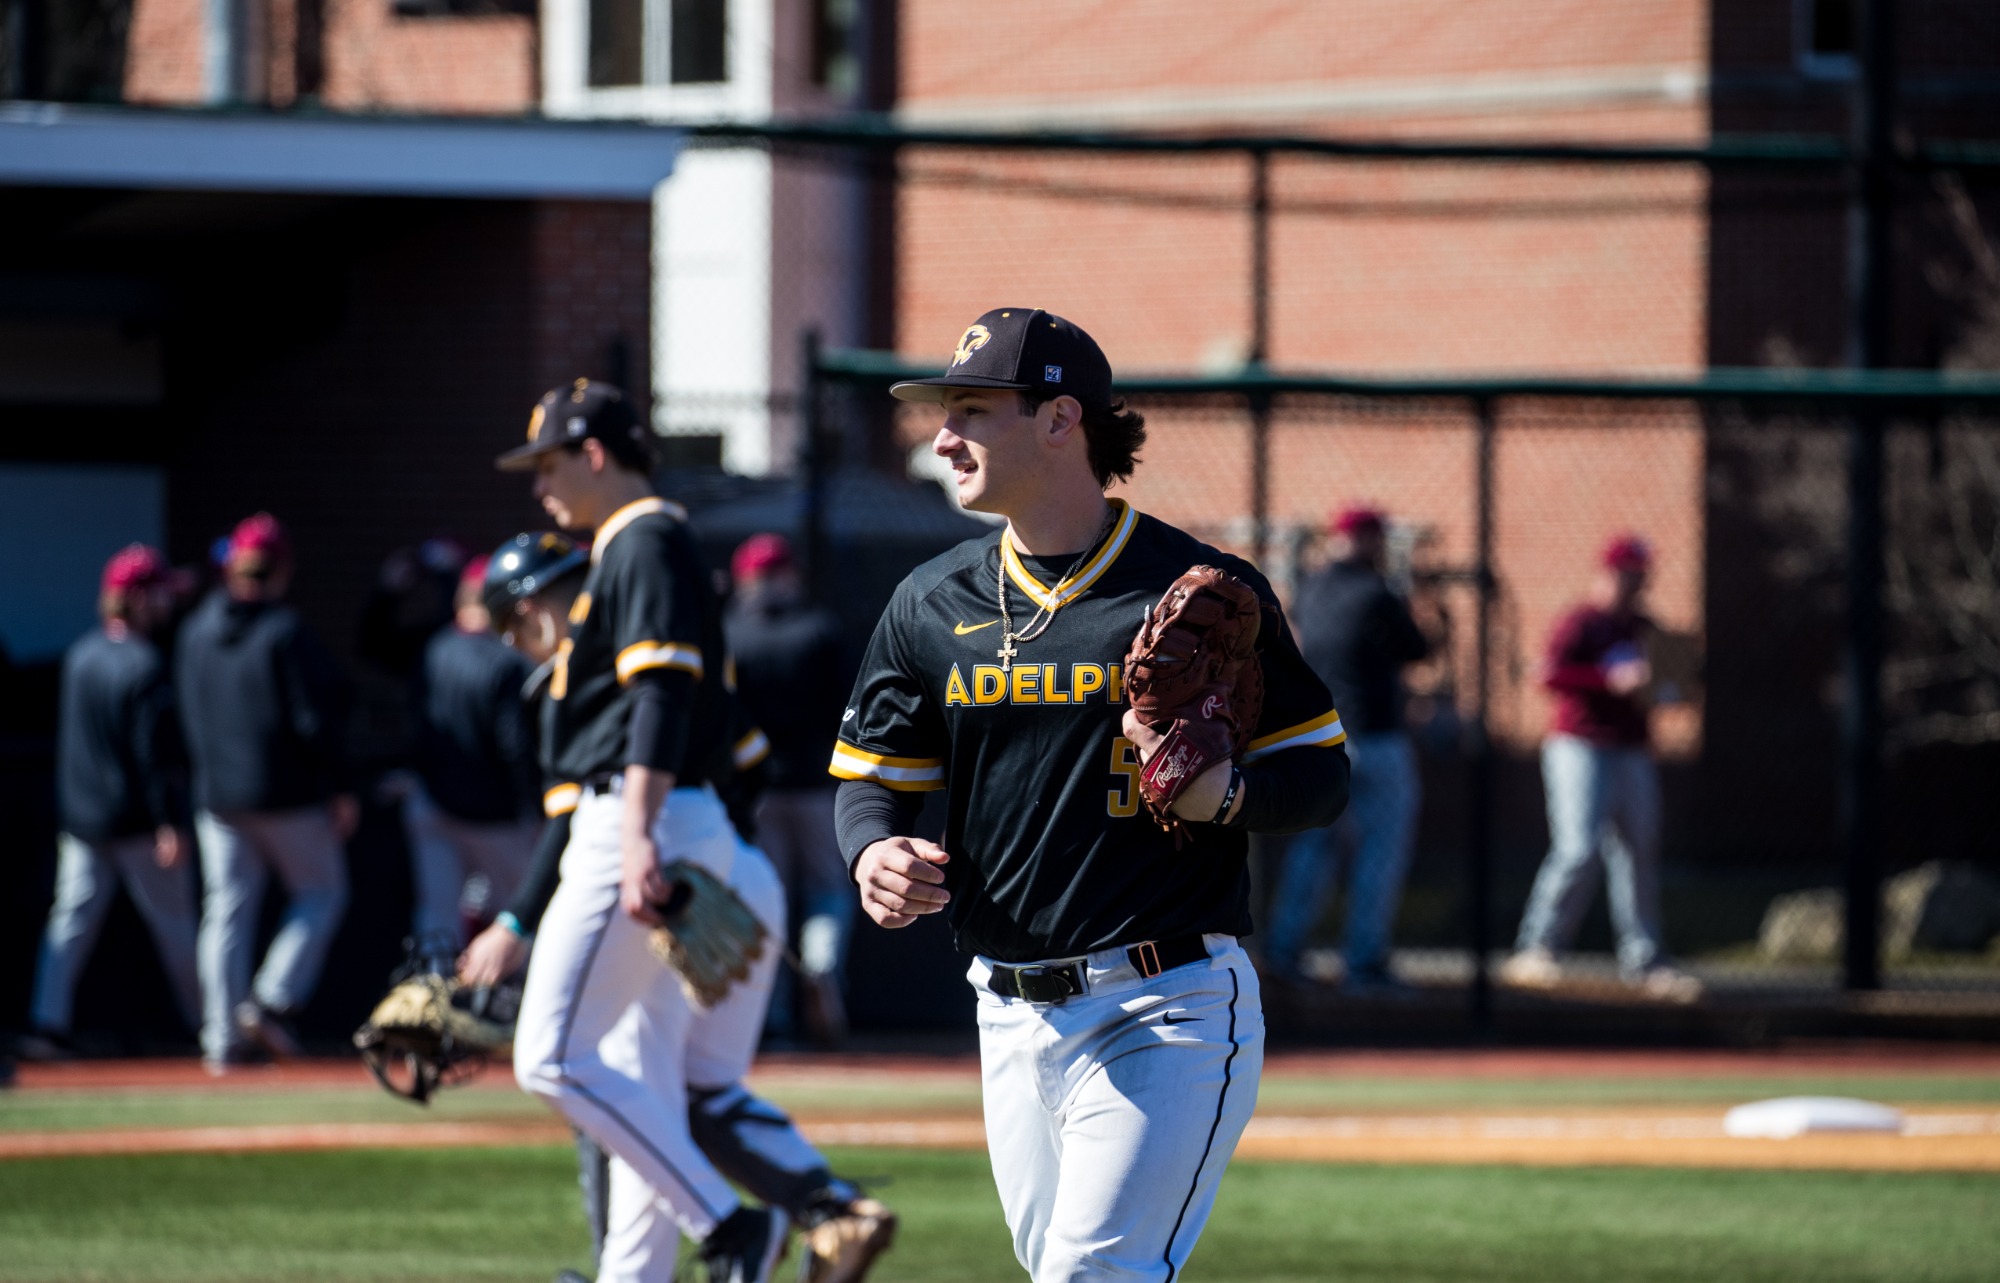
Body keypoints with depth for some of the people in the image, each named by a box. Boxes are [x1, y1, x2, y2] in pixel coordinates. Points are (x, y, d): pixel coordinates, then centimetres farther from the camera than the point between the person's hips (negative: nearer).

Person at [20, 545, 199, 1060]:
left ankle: (46, 1022, -5)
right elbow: (155, 753, -19)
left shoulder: (81, 653, 4)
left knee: (72, 918, 5)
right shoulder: (145, 666, -17)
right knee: (173, 918, 5)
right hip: (136, 818, -6)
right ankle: (209, 1024, 14)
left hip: (79, 817, 6)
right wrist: (170, 824, -19)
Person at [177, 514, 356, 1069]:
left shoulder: (197, 630, 3)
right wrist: (340, 789, -7)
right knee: (321, 891, 12)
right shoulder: (285, 632, -14)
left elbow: (187, 715, 9)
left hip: (215, 794, 5)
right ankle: (275, 999, -3)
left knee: (226, 911, 9)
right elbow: (317, 718, -15)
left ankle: (223, 1038, 6)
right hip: (287, 792, -5)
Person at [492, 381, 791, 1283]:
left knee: (553, 1058, -15)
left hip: (647, 827, -11)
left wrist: (637, 839, -30)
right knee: (647, 1086, 8)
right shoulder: (628, 550, 22)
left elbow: (662, 698, -20)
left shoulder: (646, 545, -9)